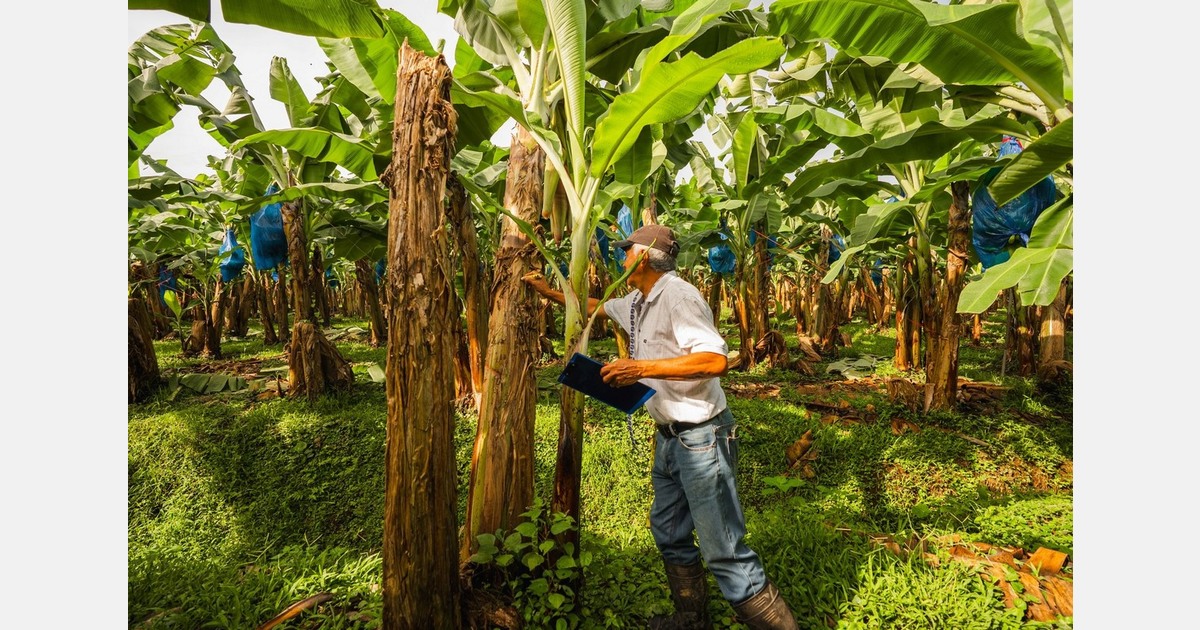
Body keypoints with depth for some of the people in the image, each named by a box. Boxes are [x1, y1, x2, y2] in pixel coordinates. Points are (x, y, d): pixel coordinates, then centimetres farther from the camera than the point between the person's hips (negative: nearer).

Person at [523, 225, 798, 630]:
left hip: (701, 437, -10)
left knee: (723, 550, -5)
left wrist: (642, 368, -29)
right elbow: (595, 307, 29)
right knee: (669, 534, 20)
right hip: (669, 436, 10)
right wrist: (549, 292, 30)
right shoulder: (638, 302, 9)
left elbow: (716, 360, -29)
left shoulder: (677, 295, -19)